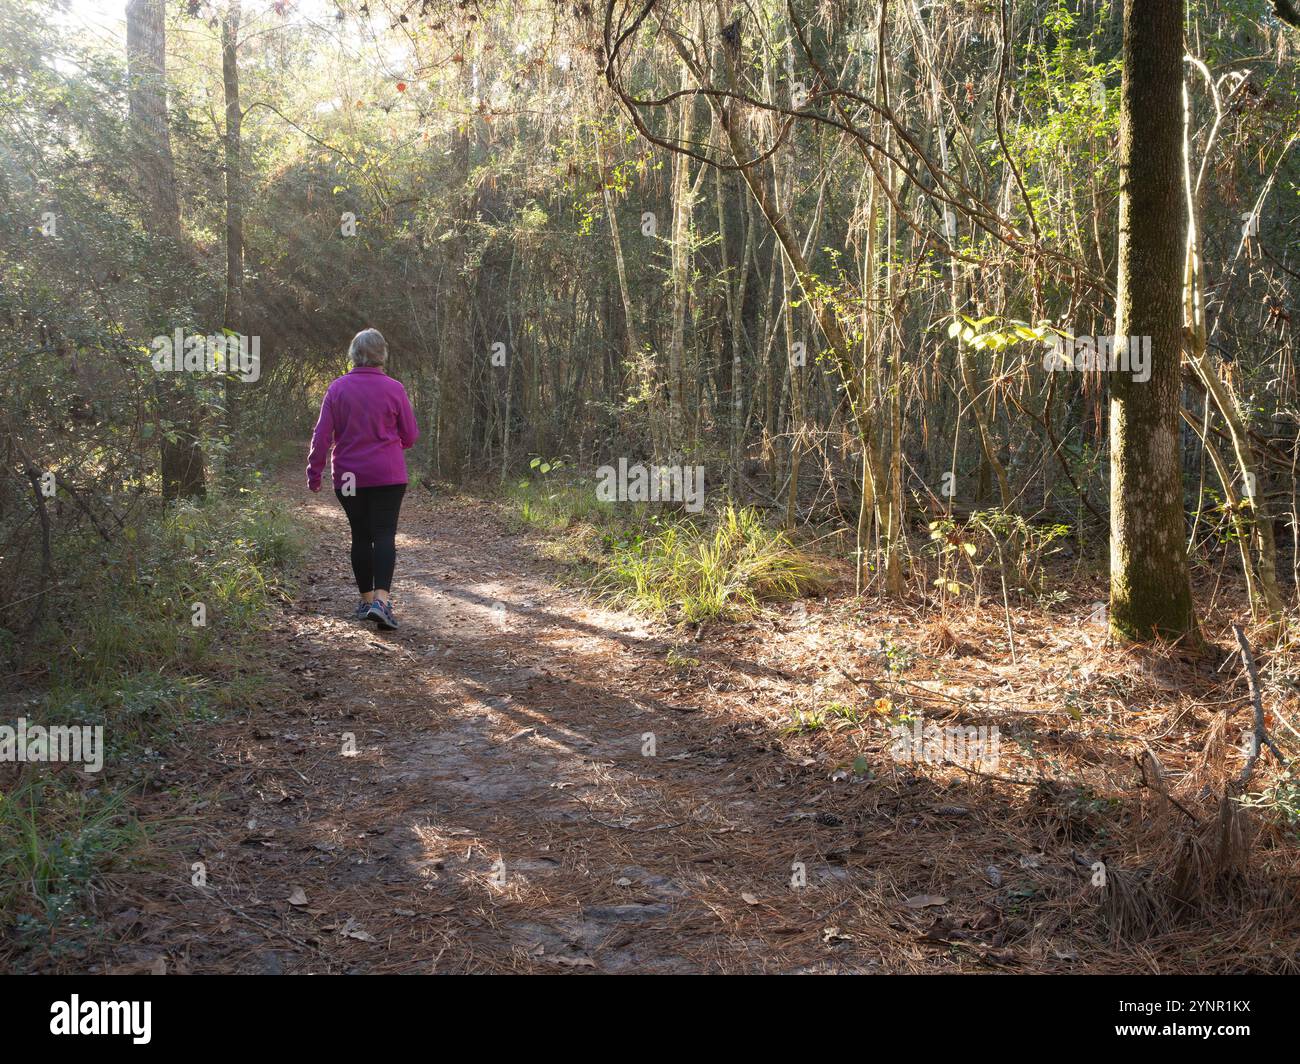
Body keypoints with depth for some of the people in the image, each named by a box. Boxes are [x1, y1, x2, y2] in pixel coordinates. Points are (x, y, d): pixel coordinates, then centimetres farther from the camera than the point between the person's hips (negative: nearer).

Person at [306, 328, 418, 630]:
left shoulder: (337, 388, -1)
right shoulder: (394, 389, -4)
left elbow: (322, 434, -2)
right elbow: (410, 436, 2)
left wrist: (314, 471, 6)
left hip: (349, 477, 2)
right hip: (388, 476, -2)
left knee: (360, 535, 12)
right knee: (384, 534, -3)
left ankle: (366, 599, 19)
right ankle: (381, 599, -18)